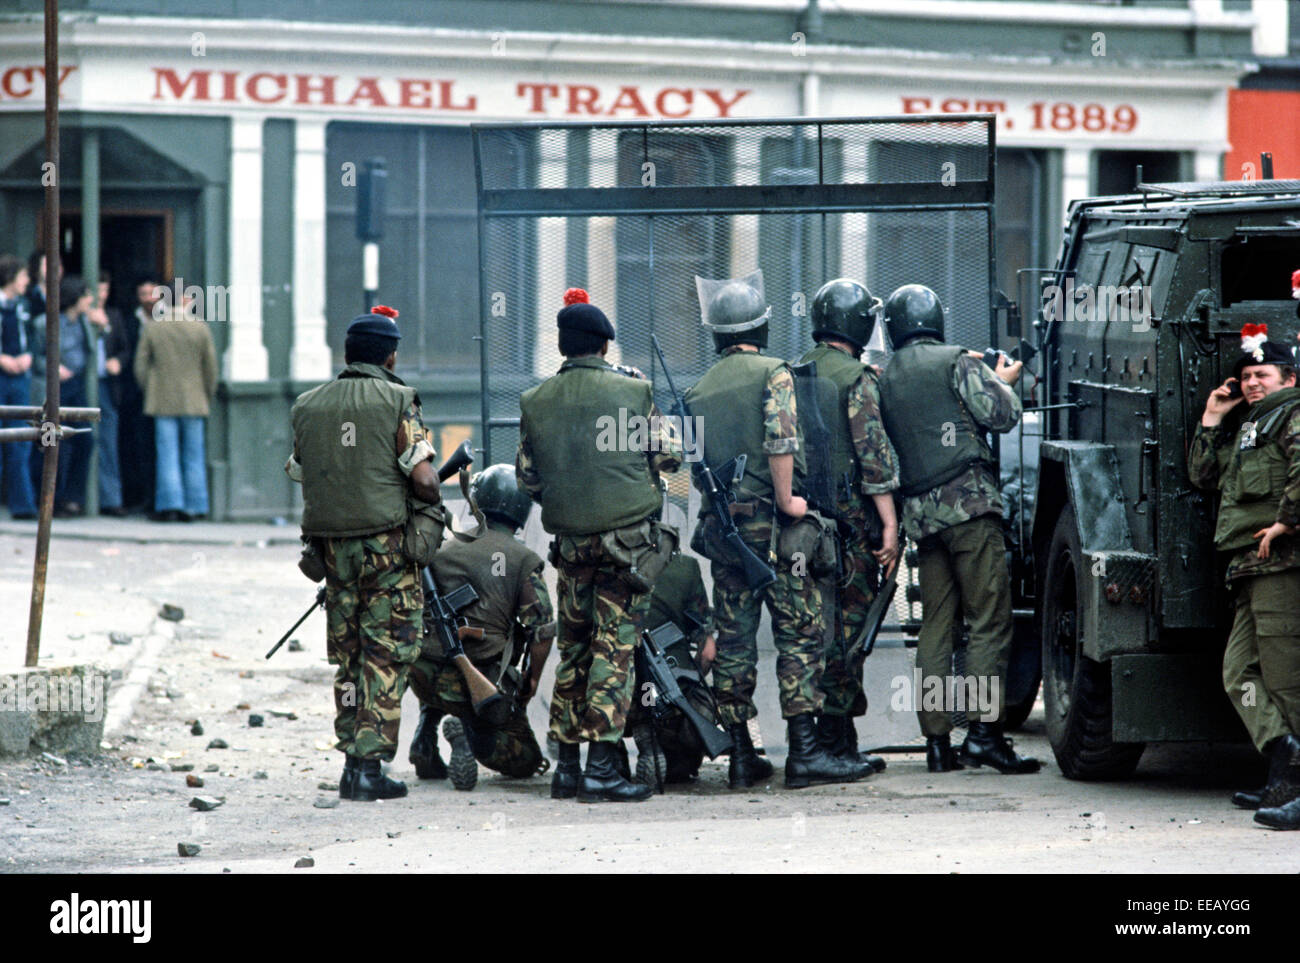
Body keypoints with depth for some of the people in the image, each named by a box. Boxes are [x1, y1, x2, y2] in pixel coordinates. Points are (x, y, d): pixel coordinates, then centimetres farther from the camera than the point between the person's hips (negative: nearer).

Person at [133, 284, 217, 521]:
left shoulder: (153, 328, 0)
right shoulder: (200, 329, -3)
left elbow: (140, 366, 1)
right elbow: (210, 367, 1)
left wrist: (150, 391, 13)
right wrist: (207, 396, 14)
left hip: (163, 402, 0)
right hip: (193, 401, 0)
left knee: (167, 456, 1)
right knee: (193, 456, 7)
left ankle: (170, 504, -5)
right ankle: (193, 506, 6)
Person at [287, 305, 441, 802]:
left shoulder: (307, 406, 8)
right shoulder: (397, 402, -7)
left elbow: (300, 474, 10)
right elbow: (423, 479, -13)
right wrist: (434, 507, 8)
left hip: (332, 546, 5)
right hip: (386, 541, -4)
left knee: (348, 655, 12)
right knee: (387, 654, -1)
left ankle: (352, 764, 12)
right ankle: (369, 764, -8)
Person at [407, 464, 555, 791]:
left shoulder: (443, 550, 13)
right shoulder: (523, 559, 1)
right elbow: (542, 628, -6)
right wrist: (532, 679, 9)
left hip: (424, 679, 5)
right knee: (526, 760, 10)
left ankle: (426, 736, 15)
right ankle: (470, 735, -19)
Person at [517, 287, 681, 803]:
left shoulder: (535, 402, 2)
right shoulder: (632, 392, -7)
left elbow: (526, 478, 6)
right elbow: (669, 455, 0)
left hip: (569, 540, 3)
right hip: (627, 533, -3)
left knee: (573, 648, 13)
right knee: (615, 645, -4)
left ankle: (566, 761, 14)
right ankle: (601, 764, -11)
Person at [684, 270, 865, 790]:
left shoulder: (699, 390, 13)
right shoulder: (773, 374, -6)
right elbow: (779, 441, -18)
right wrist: (787, 500, -12)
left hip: (720, 526, 6)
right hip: (771, 523, -6)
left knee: (734, 640, 7)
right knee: (800, 633, -4)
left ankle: (741, 756, 8)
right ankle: (804, 752, -10)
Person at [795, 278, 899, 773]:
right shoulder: (857, 378, -9)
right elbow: (873, 453, -15)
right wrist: (890, 523, -14)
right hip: (851, 517, -7)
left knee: (819, 625, 12)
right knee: (849, 626, -4)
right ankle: (836, 742, -6)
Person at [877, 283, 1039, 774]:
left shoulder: (885, 379, 15)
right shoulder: (955, 362, -2)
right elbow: (1002, 415, -7)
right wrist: (1003, 381, 15)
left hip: (920, 510, 6)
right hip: (968, 502, -6)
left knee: (935, 626, 8)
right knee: (989, 619, -6)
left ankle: (937, 741, 4)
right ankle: (984, 730, -16)